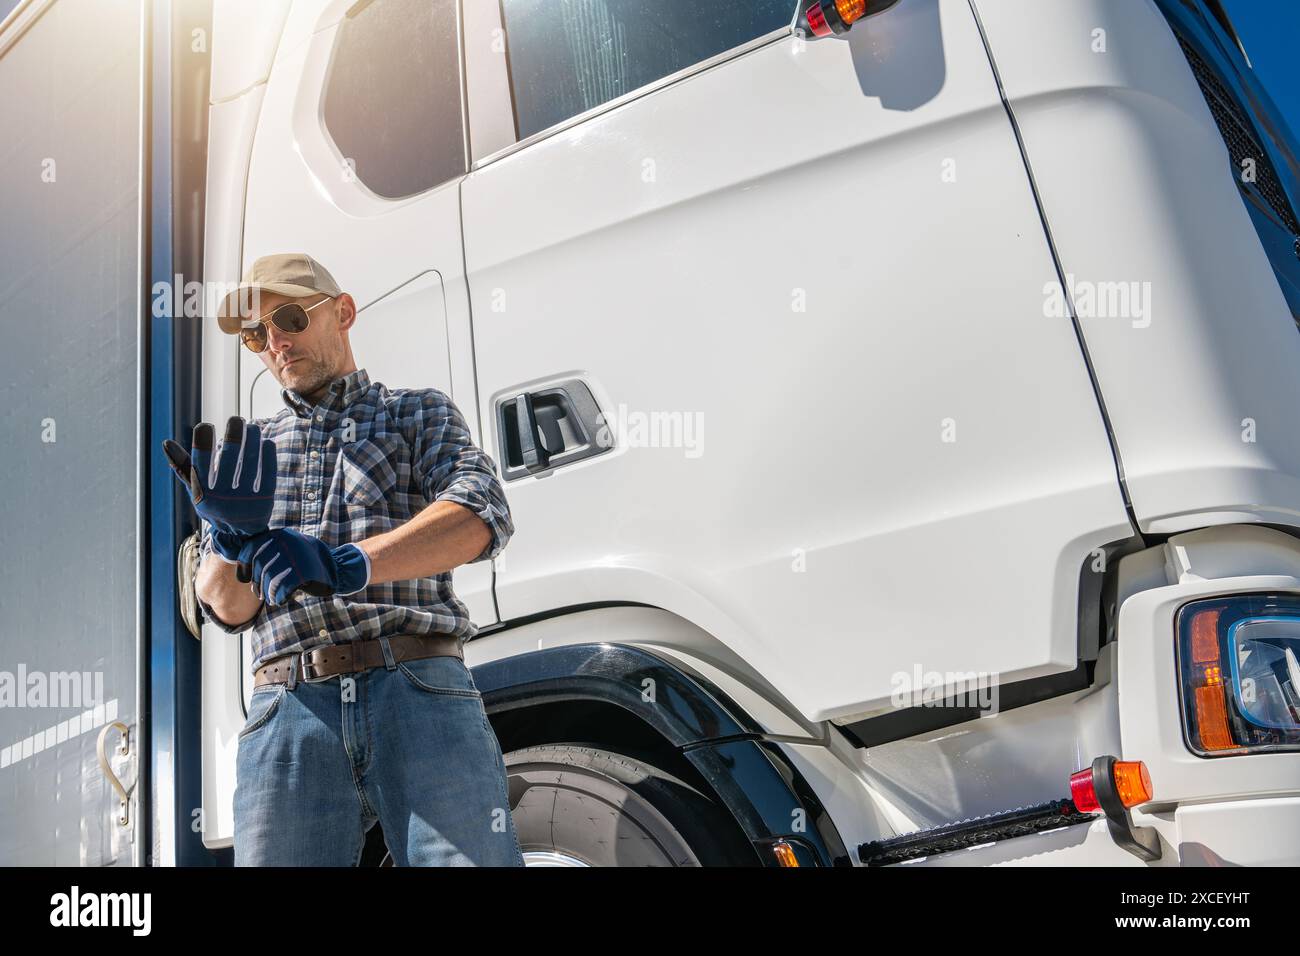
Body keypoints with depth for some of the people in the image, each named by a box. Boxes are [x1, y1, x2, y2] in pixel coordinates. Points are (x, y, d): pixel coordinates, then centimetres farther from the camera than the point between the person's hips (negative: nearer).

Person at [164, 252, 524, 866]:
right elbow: (227, 610, 14)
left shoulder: (419, 413, 17)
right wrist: (232, 536, -10)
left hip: (421, 694, -2)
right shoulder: (247, 451, 25)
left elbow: (482, 516, -5)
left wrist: (346, 563, -20)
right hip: (289, 710, 2)